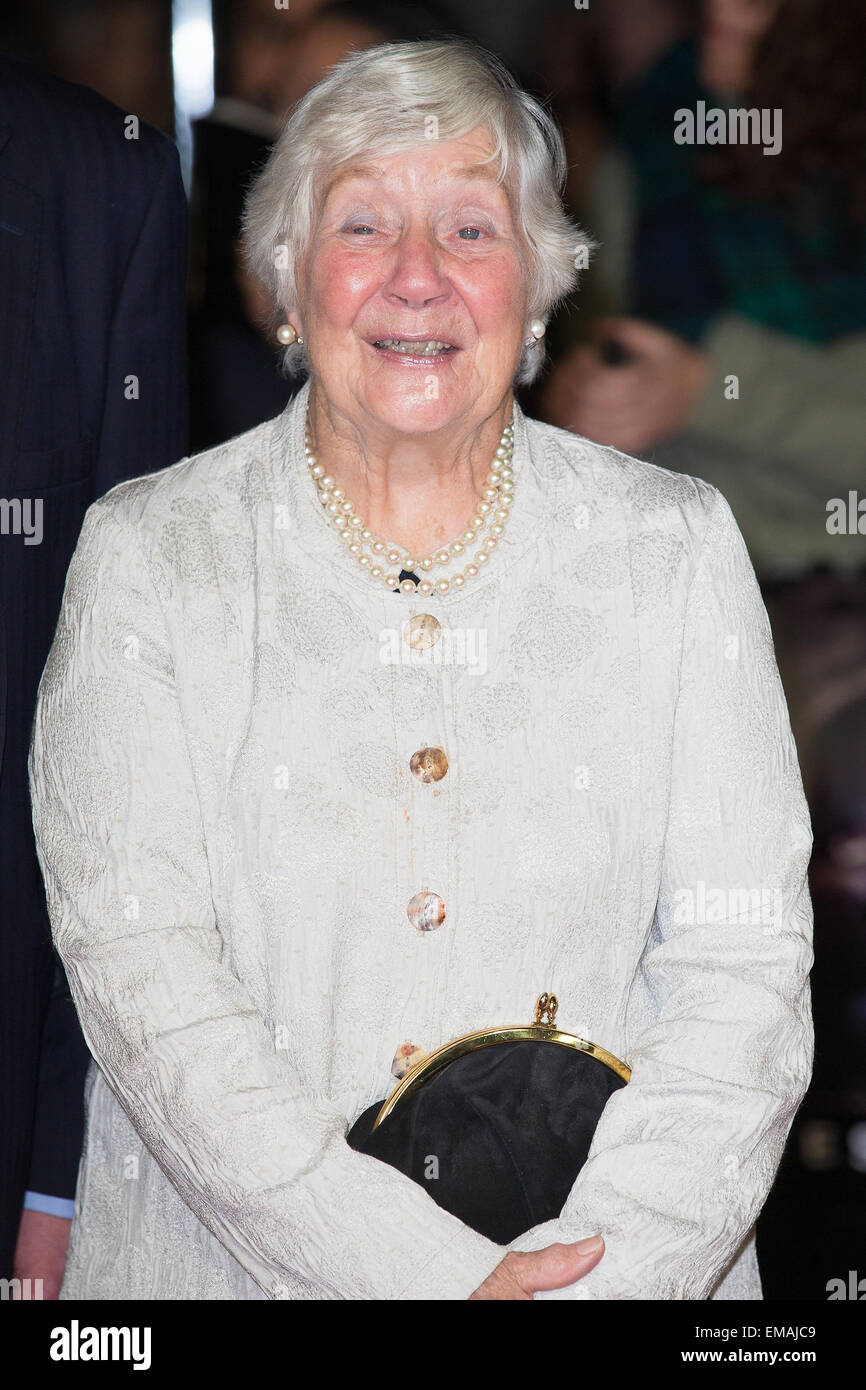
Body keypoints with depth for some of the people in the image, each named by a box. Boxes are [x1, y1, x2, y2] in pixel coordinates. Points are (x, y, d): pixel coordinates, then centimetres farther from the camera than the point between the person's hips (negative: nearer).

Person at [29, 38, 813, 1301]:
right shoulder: (148, 557, -3)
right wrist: (431, 1277, -21)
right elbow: (138, 965, -12)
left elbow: (742, 967, -6)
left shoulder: (677, 549, 1)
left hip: (629, 1258, 1)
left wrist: (607, 1271, -21)